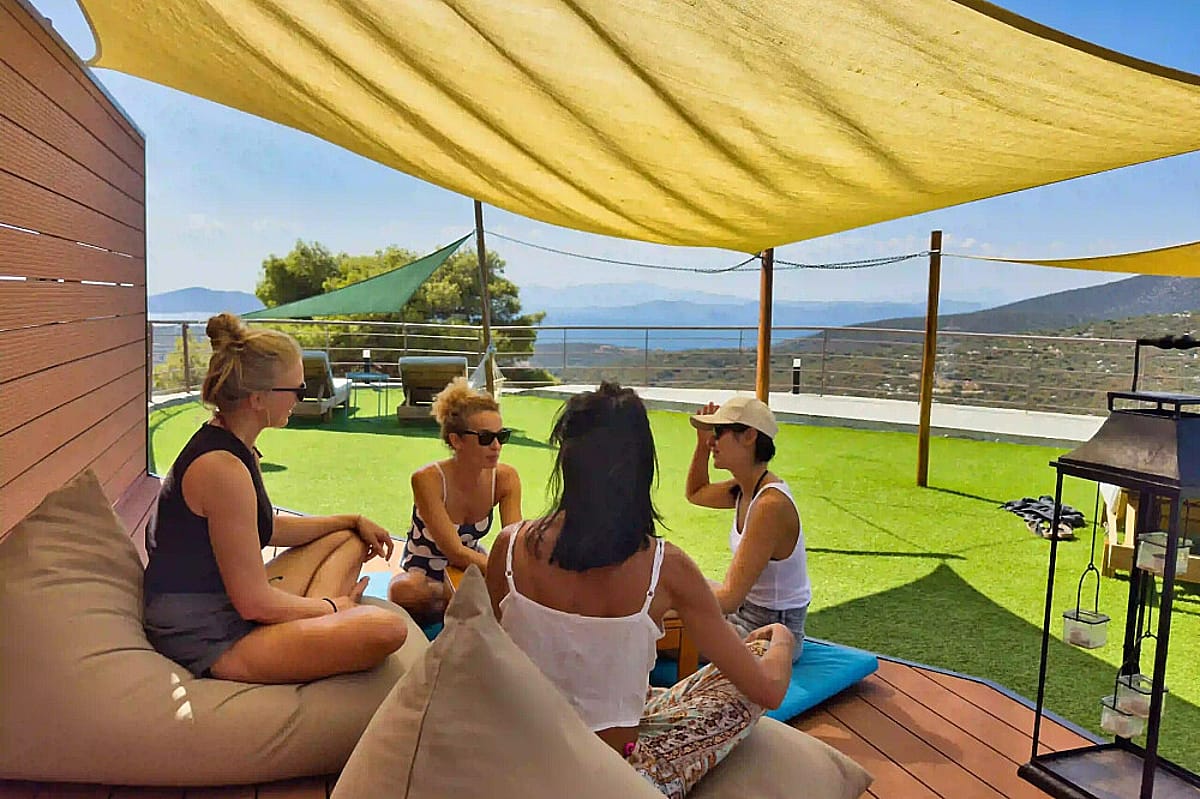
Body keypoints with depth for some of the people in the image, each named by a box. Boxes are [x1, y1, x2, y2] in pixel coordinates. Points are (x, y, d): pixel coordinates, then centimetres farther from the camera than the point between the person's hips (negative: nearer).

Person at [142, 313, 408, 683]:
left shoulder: (234, 447, 8)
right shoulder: (223, 468, -24)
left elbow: (267, 529, 22)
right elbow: (254, 602, -22)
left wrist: (353, 520, 21)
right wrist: (331, 607, -5)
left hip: (226, 607, 11)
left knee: (347, 539, 22)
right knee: (387, 628, -30)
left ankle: (308, 626, 1)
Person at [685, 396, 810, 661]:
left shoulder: (770, 505, -28)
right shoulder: (744, 490, -1)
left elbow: (730, 596, -29)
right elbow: (695, 493, 22)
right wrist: (703, 442, 7)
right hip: (745, 613, 9)